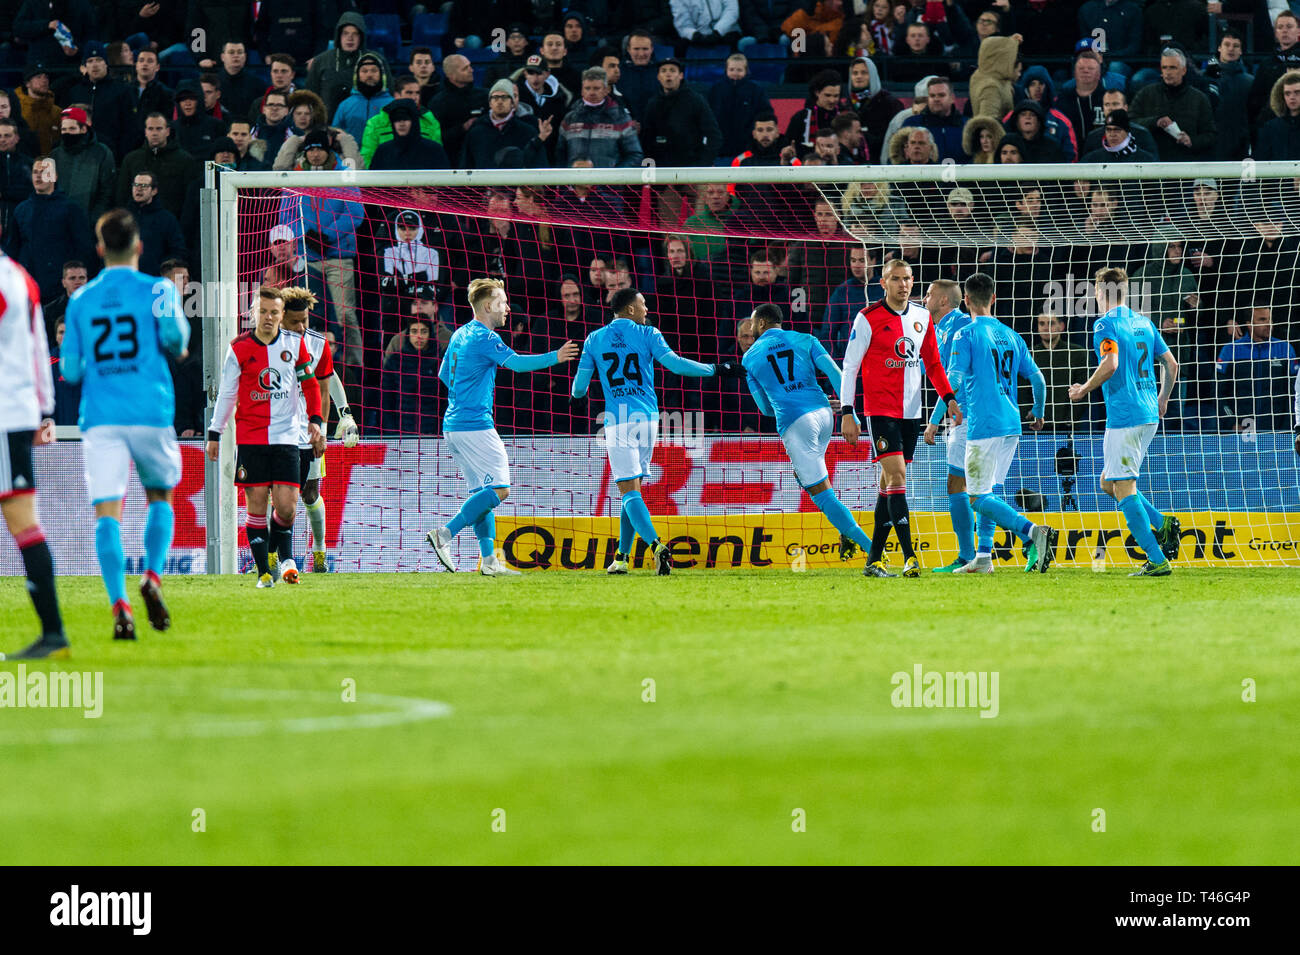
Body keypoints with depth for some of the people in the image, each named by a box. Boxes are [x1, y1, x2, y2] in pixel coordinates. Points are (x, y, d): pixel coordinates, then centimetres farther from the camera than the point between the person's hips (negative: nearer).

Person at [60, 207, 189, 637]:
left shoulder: (80, 301, 11)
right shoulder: (156, 289, 3)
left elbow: (69, 371, 10)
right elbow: (171, 331, -14)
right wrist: (178, 348, 9)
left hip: (100, 419, 1)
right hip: (151, 412, -1)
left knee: (107, 513, -6)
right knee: (160, 497, 19)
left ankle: (119, 605, -23)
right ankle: (152, 576, -4)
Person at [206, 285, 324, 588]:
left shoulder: (295, 344, 5)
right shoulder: (240, 348, 0)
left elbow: (309, 383, 15)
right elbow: (226, 393, 7)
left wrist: (315, 420, 5)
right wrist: (214, 434, 7)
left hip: (286, 436, 1)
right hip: (250, 436, -1)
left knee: (286, 506, -8)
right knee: (257, 505, -5)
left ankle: (284, 557, 17)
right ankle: (263, 571, 2)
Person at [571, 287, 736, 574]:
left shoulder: (594, 340, 8)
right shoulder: (647, 335, 3)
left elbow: (579, 386, 9)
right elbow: (675, 364, -7)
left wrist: (578, 396, 33)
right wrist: (715, 369, 2)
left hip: (617, 420, -1)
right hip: (647, 418, 1)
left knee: (629, 491, -8)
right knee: (633, 489, 14)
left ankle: (656, 545, -30)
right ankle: (622, 557, 14)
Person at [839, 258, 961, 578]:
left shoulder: (922, 317, 8)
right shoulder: (868, 319, -7)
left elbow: (932, 362, 18)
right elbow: (850, 367, -6)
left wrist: (949, 398, 7)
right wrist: (847, 414, -11)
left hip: (911, 412, 6)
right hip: (880, 410, -6)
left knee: (890, 484, 8)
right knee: (896, 476, -16)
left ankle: (874, 560, 14)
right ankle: (909, 557, -23)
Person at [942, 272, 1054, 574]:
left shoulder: (965, 335, -5)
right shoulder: (1011, 336, 14)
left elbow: (954, 382, -13)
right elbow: (1037, 379, 15)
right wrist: (1038, 413, 32)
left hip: (983, 425, -7)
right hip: (1011, 424, 7)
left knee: (980, 498, -7)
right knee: (988, 492, 17)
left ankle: (1033, 532, -25)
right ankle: (983, 557, 13)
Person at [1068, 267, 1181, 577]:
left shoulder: (1105, 324, -8)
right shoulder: (1144, 323, 15)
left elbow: (1111, 364, -22)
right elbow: (1171, 363, 16)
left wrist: (1085, 389, -8)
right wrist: (1162, 400, 29)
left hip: (1124, 416, -9)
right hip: (1149, 415, 9)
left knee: (1123, 489, -6)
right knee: (1108, 481, 19)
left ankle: (1157, 560, -11)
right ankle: (1162, 524, 3)